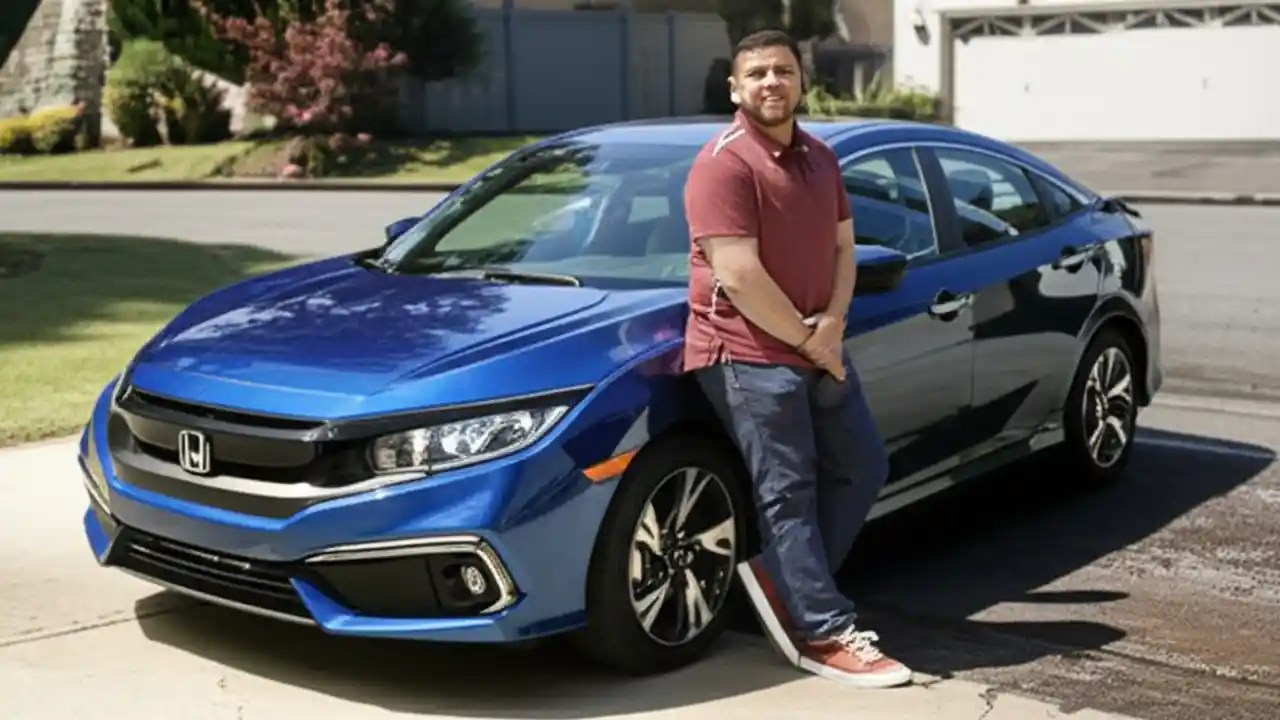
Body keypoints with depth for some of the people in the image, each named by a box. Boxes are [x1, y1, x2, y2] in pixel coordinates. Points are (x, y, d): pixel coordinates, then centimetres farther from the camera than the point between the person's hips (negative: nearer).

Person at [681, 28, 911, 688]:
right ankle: (825, 635, 2)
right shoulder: (724, 164, -14)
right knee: (788, 493, -4)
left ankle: (778, 574, 22)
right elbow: (739, 276, -21)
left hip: (819, 349, 9)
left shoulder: (819, 158, 13)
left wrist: (833, 323, -4)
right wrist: (807, 339, -13)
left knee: (864, 468, 13)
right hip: (749, 356, -9)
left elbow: (842, 245, 15)